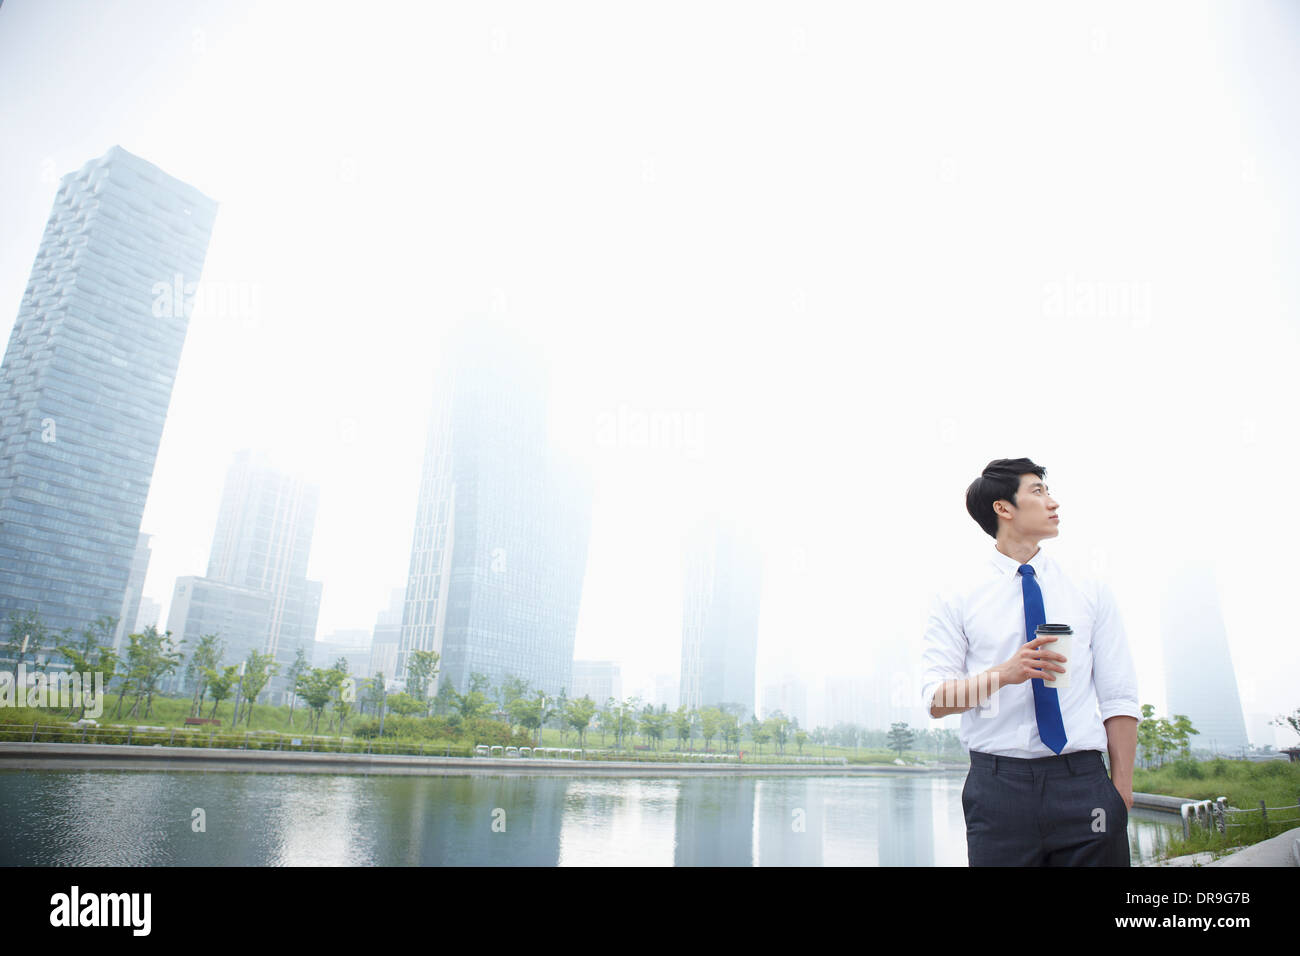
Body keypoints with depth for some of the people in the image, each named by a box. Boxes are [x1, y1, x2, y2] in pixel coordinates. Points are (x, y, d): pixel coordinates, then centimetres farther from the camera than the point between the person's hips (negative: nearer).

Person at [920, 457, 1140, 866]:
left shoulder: (1090, 590, 8)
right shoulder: (957, 599, 0)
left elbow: (1119, 697, 5)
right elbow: (936, 700, -6)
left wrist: (1122, 792, -2)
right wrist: (1005, 673, -21)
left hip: (1084, 784, 2)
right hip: (998, 785, -2)